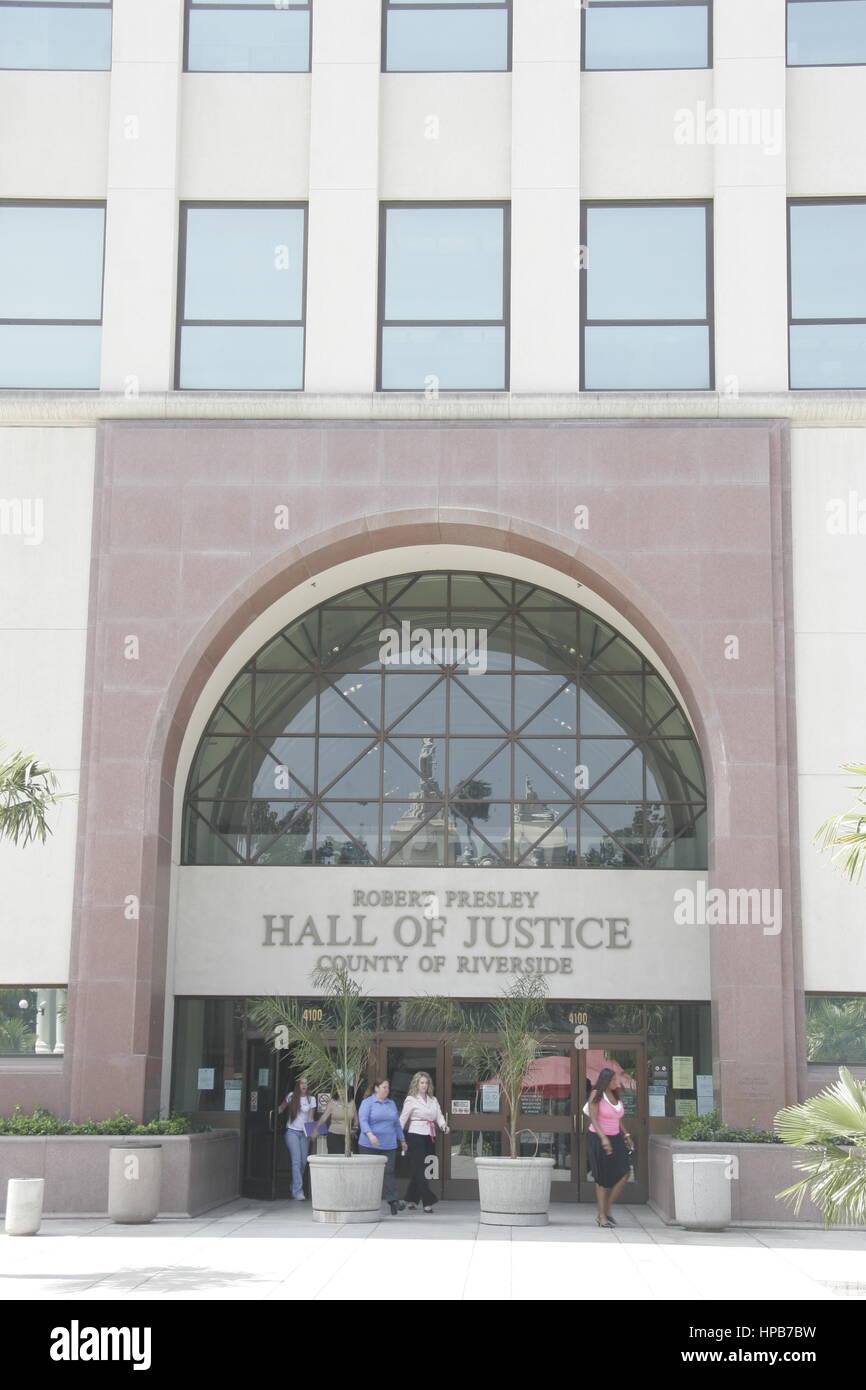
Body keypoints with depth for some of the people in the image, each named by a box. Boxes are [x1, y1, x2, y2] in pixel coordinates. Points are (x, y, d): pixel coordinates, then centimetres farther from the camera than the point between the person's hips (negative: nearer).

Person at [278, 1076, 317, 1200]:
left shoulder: (311, 1099, 3)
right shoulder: (291, 1096, 2)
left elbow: (311, 1117, 0)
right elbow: (281, 1108, 14)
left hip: (304, 1133, 2)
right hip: (292, 1131, -2)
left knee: (303, 1161, 2)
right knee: (296, 1160, -14)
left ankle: (295, 1188, 18)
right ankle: (297, 1191, -18)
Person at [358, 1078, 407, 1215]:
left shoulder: (391, 1104, 17)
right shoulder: (367, 1103, 0)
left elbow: (397, 1124, 24)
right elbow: (363, 1120, -13)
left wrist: (402, 1140, 23)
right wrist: (370, 1135, -28)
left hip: (389, 1146, 3)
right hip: (370, 1146, -3)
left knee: (388, 1172, -8)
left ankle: (393, 1201, -16)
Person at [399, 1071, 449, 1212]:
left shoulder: (433, 1100, 17)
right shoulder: (411, 1100, 0)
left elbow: (439, 1116, 10)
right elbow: (403, 1119, -4)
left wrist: (443, 1125, -11)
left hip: (430, 1136, 6)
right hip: (416, 1135, -6)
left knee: (420, 1169, 8)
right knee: (419, 1168, -9)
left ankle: (412, 1199, 19)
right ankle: (428, 1201, -13)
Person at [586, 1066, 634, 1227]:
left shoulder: (615, 1095, 10)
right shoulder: (596, 1095, -10)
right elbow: (593, 1119, -17)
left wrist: (626, 1135, 11)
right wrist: (603, 1138, -28)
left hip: (615, 1138, 6)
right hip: (598, 1139, -6)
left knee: (624, 1174, -6)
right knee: (602, 1179, -2)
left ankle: (606, 1211, 7)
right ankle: (602, 1217, 6)